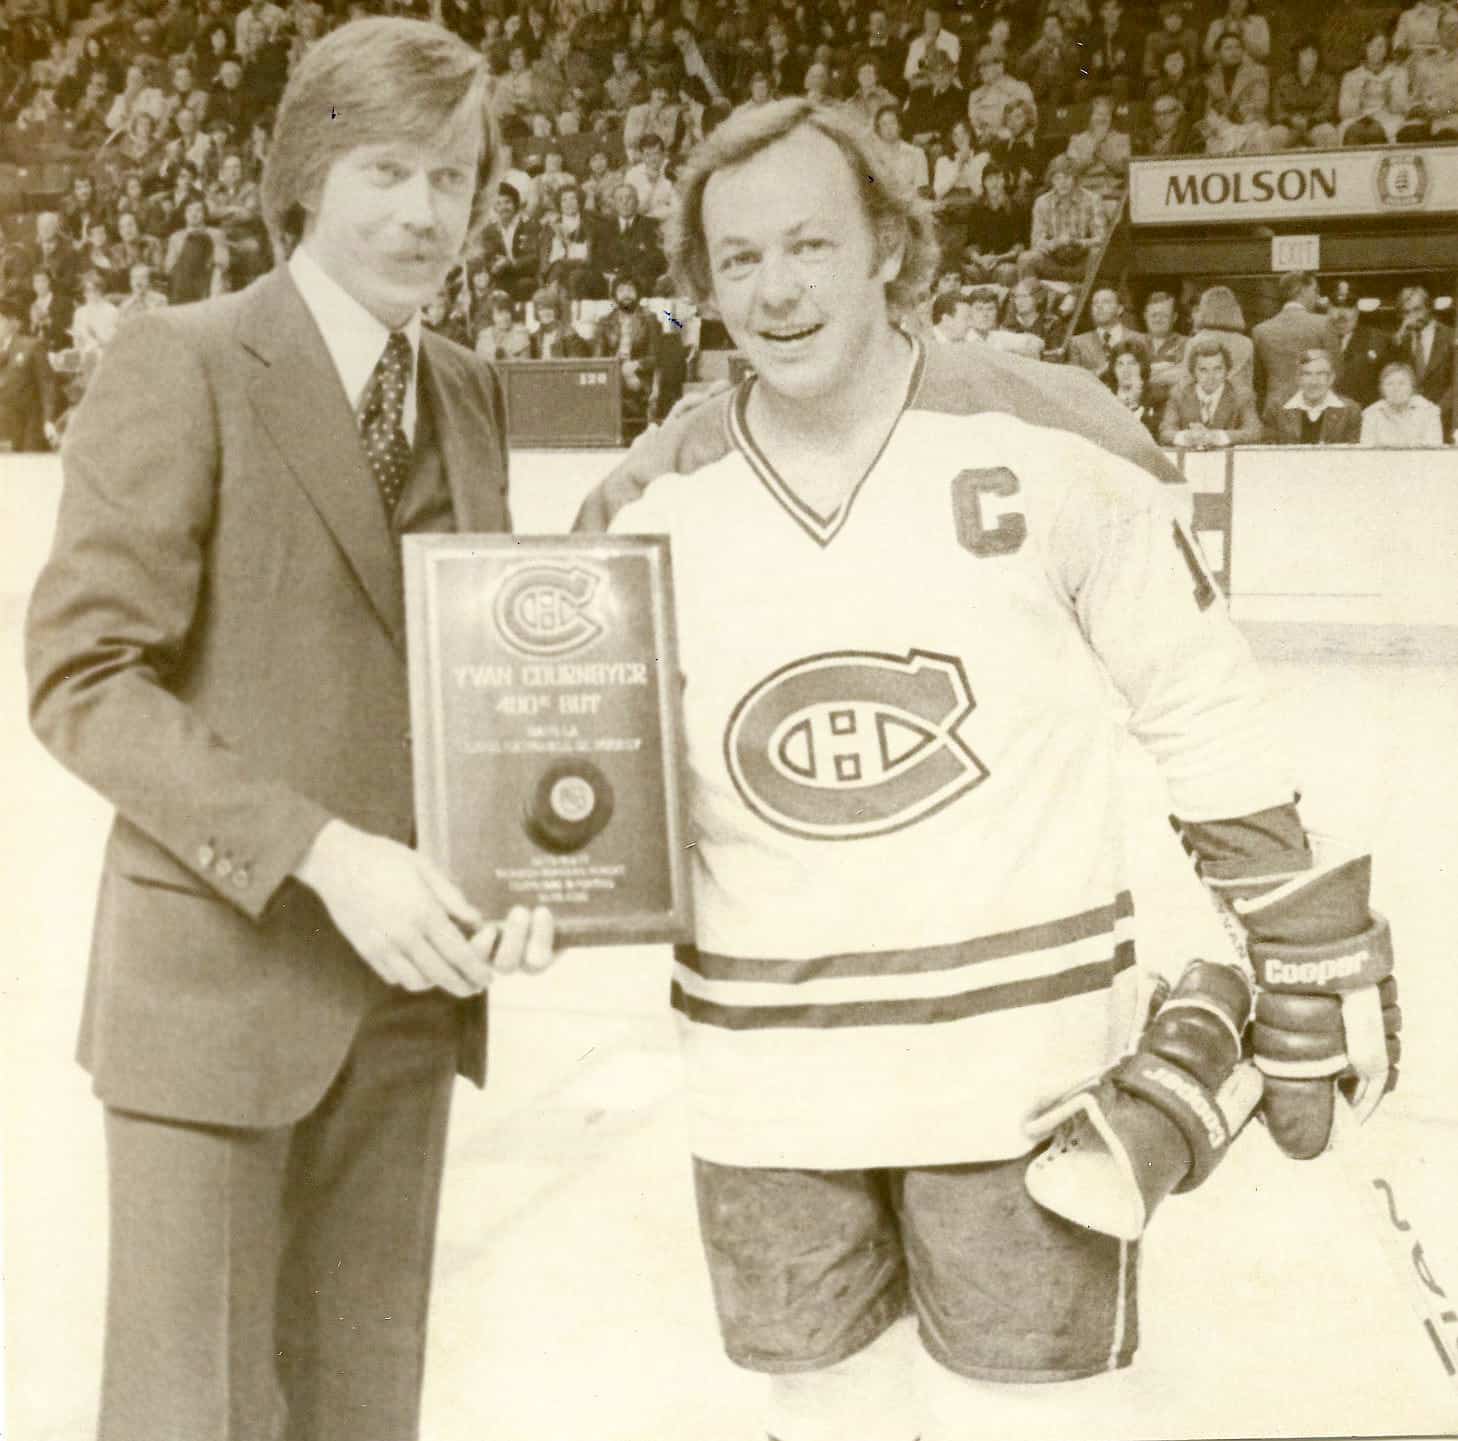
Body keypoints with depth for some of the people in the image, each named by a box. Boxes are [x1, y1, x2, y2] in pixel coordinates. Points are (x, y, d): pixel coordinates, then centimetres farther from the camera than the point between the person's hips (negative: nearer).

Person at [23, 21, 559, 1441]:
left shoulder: (467, 396, 9)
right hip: (218, 977, -5)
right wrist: (325, 855, -23)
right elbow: (81, 673, -14)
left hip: (408, 981, 6)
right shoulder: (177, 366, -9)